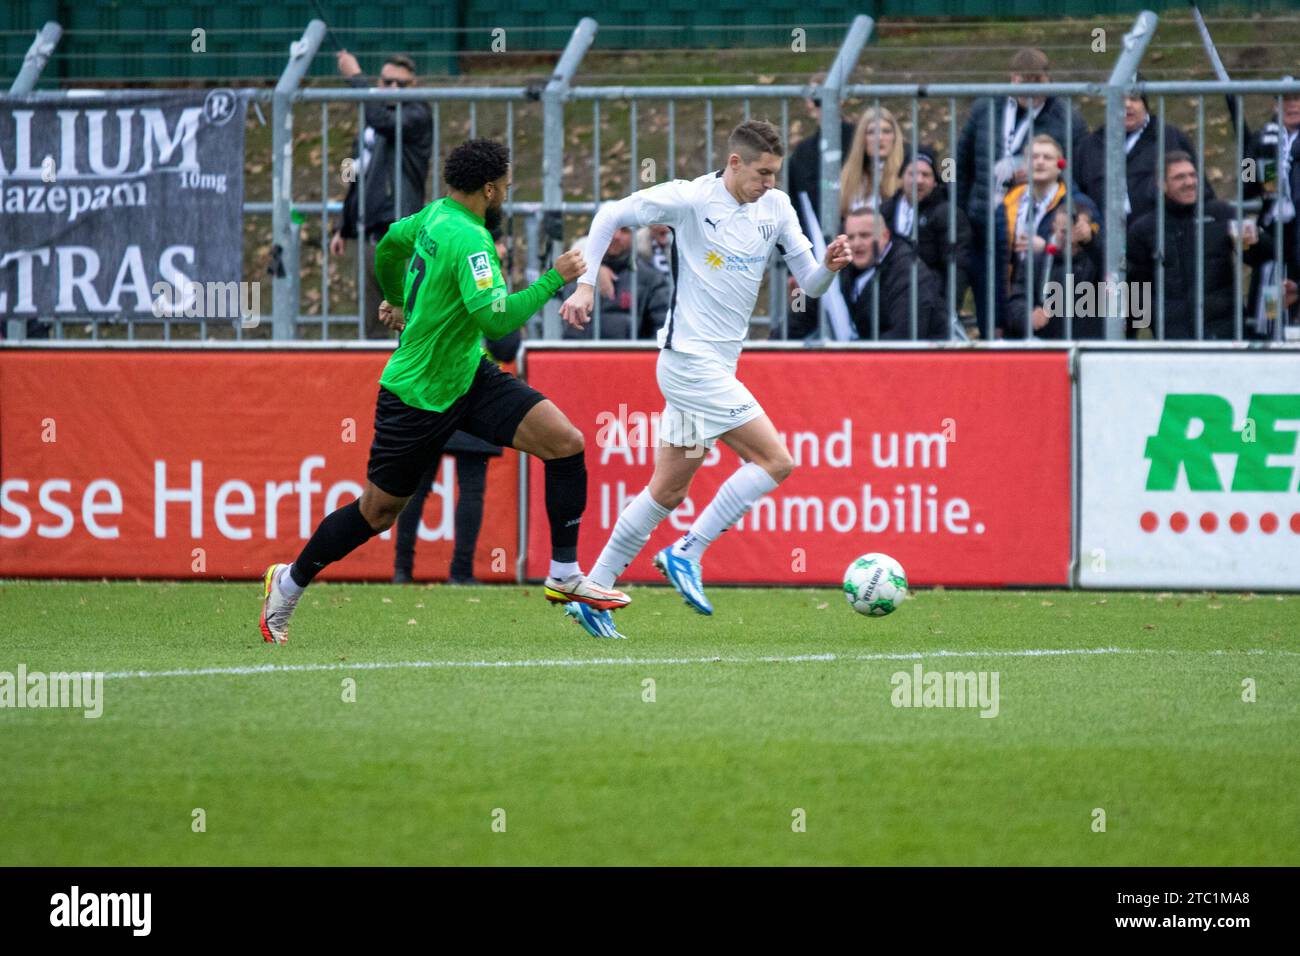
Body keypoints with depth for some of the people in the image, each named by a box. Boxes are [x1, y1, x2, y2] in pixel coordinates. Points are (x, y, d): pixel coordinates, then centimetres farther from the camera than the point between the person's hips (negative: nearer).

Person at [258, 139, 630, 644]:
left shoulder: (435, 216, 1)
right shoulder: (468, 241, -26)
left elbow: (390, 244, 22)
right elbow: (495, 318, -36)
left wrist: (396, 299, 41)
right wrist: (552, 280, -27)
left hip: (468, 376, 9)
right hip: (418, 393, -9)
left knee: (566, 441, -8)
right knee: (379, 511, 6)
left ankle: (565, 576, -3)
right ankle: (289, 583, 28)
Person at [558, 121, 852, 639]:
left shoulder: (776, 208, 7)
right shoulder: (691, 198, -11)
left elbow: (810, 283, 10)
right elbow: (611, 214, -3)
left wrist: (830, 265, -13)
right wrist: (585, 283, -9)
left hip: (717, 366, 8)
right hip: (691, 360, -8)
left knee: (668, 490, 10)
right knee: (776, 460, -13)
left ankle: (593, 594, 16)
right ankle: (685, 554, -7)